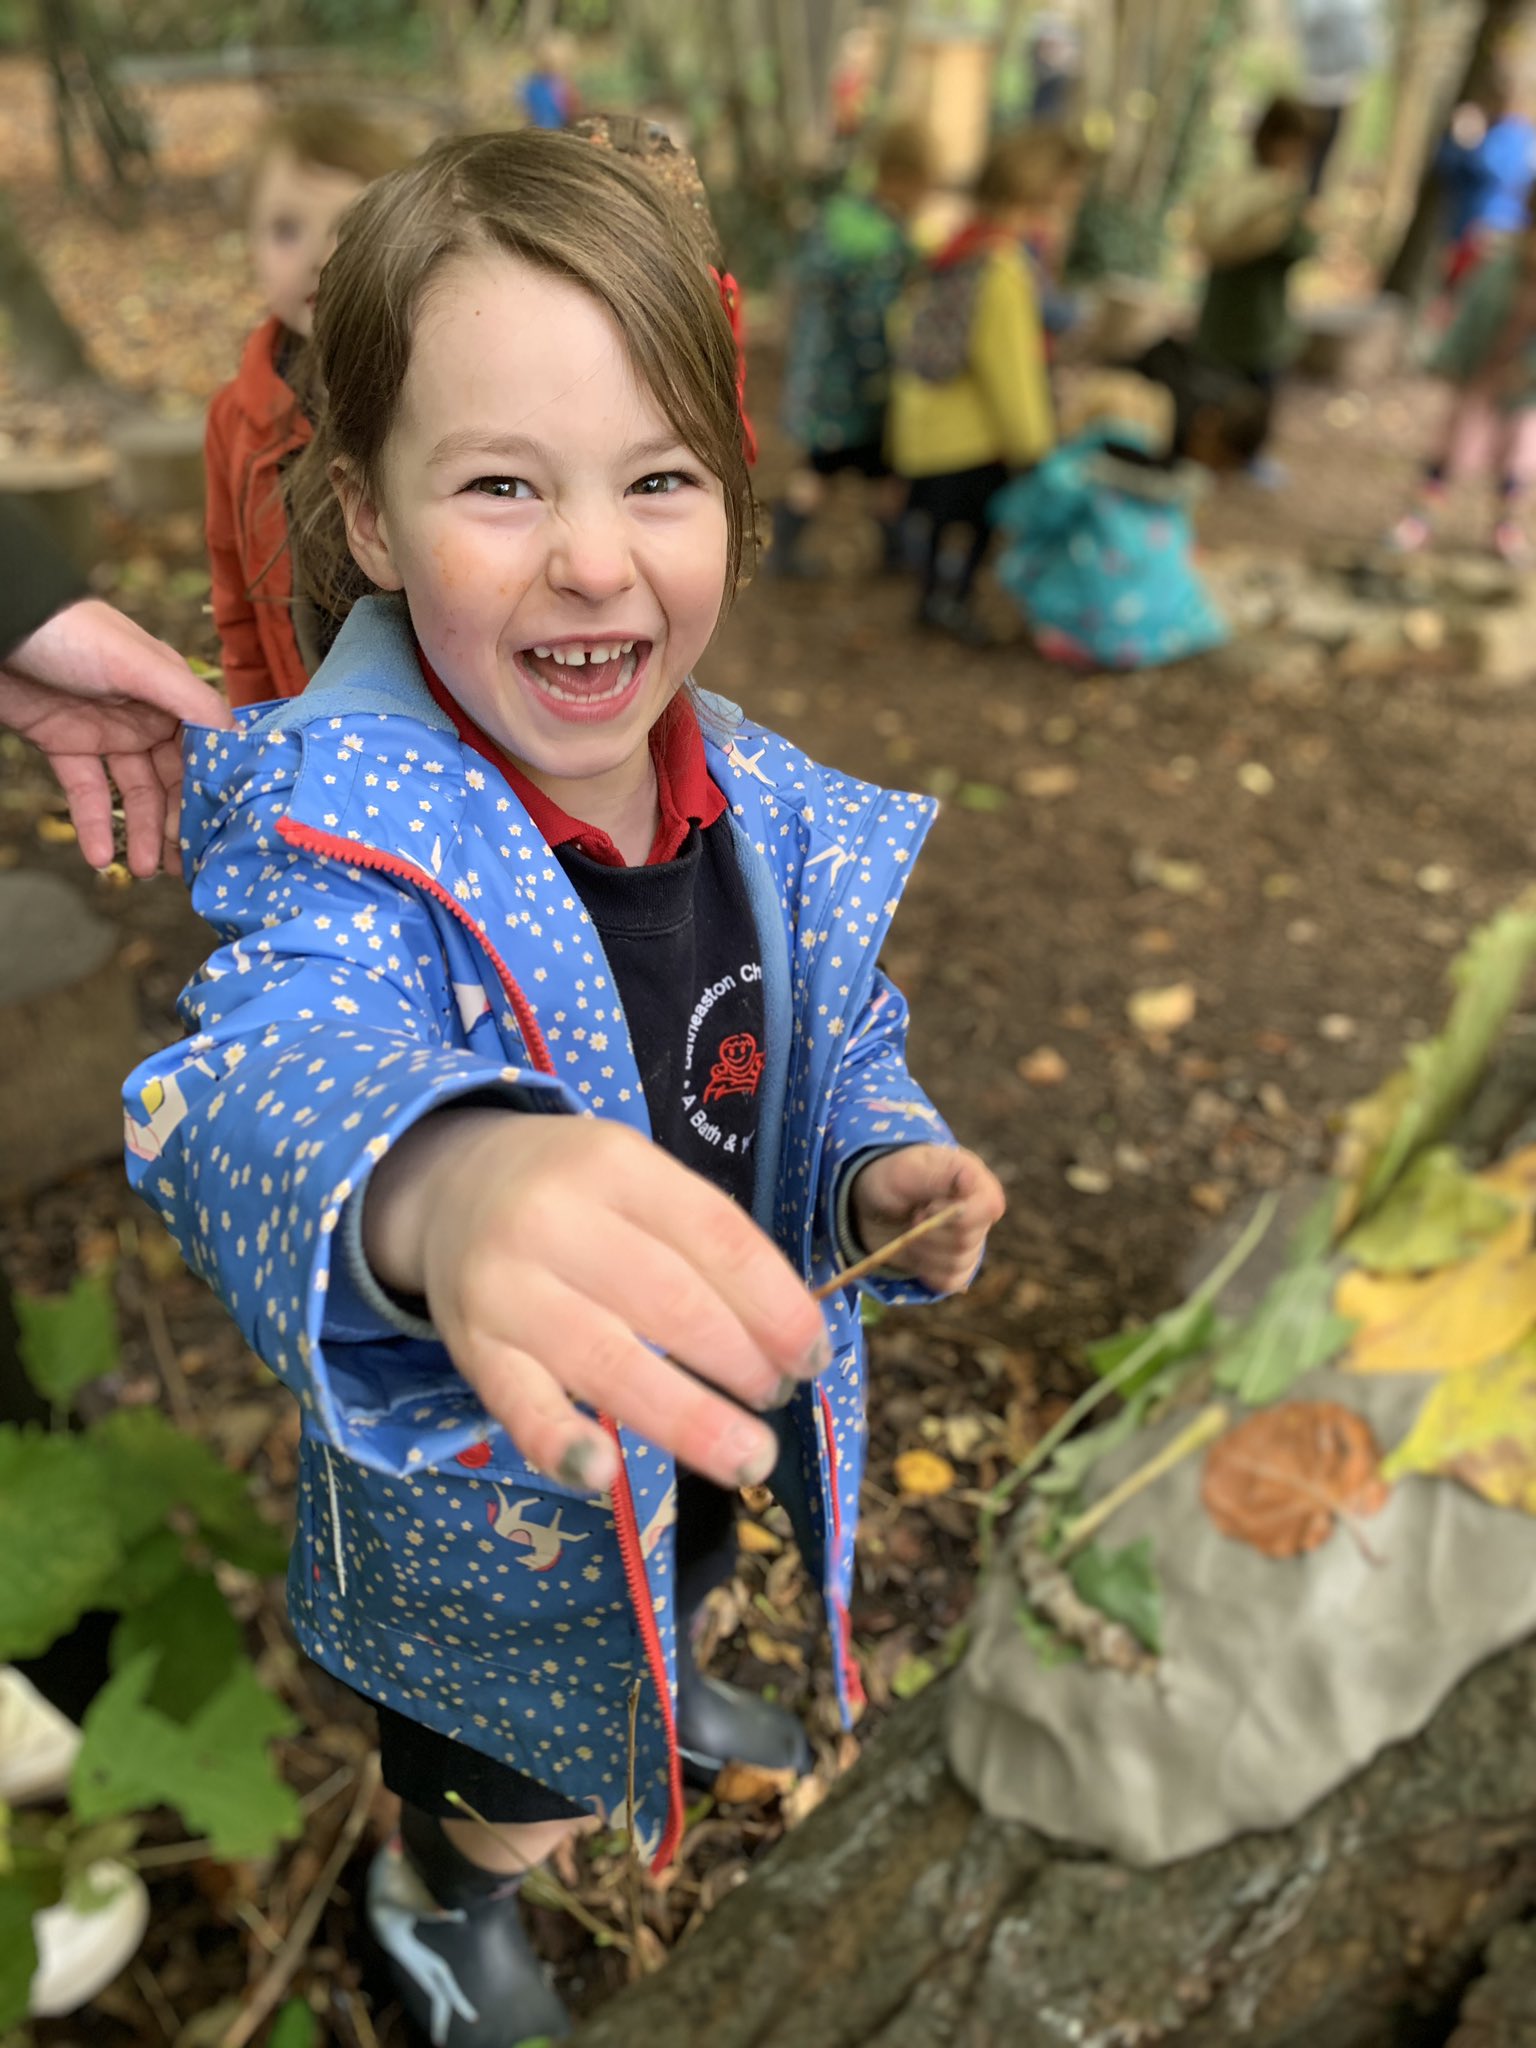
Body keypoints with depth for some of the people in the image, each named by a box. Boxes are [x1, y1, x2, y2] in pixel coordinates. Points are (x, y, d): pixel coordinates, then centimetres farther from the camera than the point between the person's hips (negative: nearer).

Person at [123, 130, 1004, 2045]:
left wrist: (891, 1172, -21)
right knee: (511, 1789, 25)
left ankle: (655, 1701, 76)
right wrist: (436, 1188, -75)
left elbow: (845, 1051, 1)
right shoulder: (341, 821, -32)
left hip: (727, 1404, 6)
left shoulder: (773, 808, -15)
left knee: (678, 1583, 39)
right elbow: (271, 1065, -52)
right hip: (494, 1477, -5)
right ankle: (441, 1894, 63)